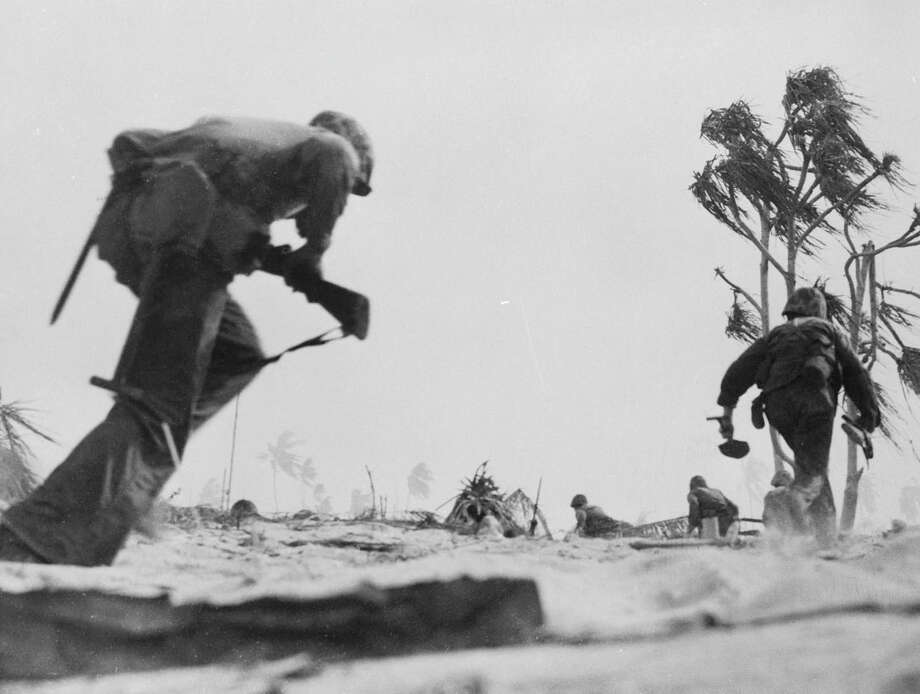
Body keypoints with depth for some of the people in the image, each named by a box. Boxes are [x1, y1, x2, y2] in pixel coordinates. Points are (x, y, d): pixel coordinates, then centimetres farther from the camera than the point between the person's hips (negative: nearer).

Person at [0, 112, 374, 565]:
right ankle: (39, 548, -28)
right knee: (156, 414, -12)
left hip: (126, 224, 8)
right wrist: (314, 250, 3)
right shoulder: (337, 148, 20)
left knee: (237, 355, 25)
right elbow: (329, 157, -6)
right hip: (190, 237, -7)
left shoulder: (226, 129, 38)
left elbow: (127, 143, 33)